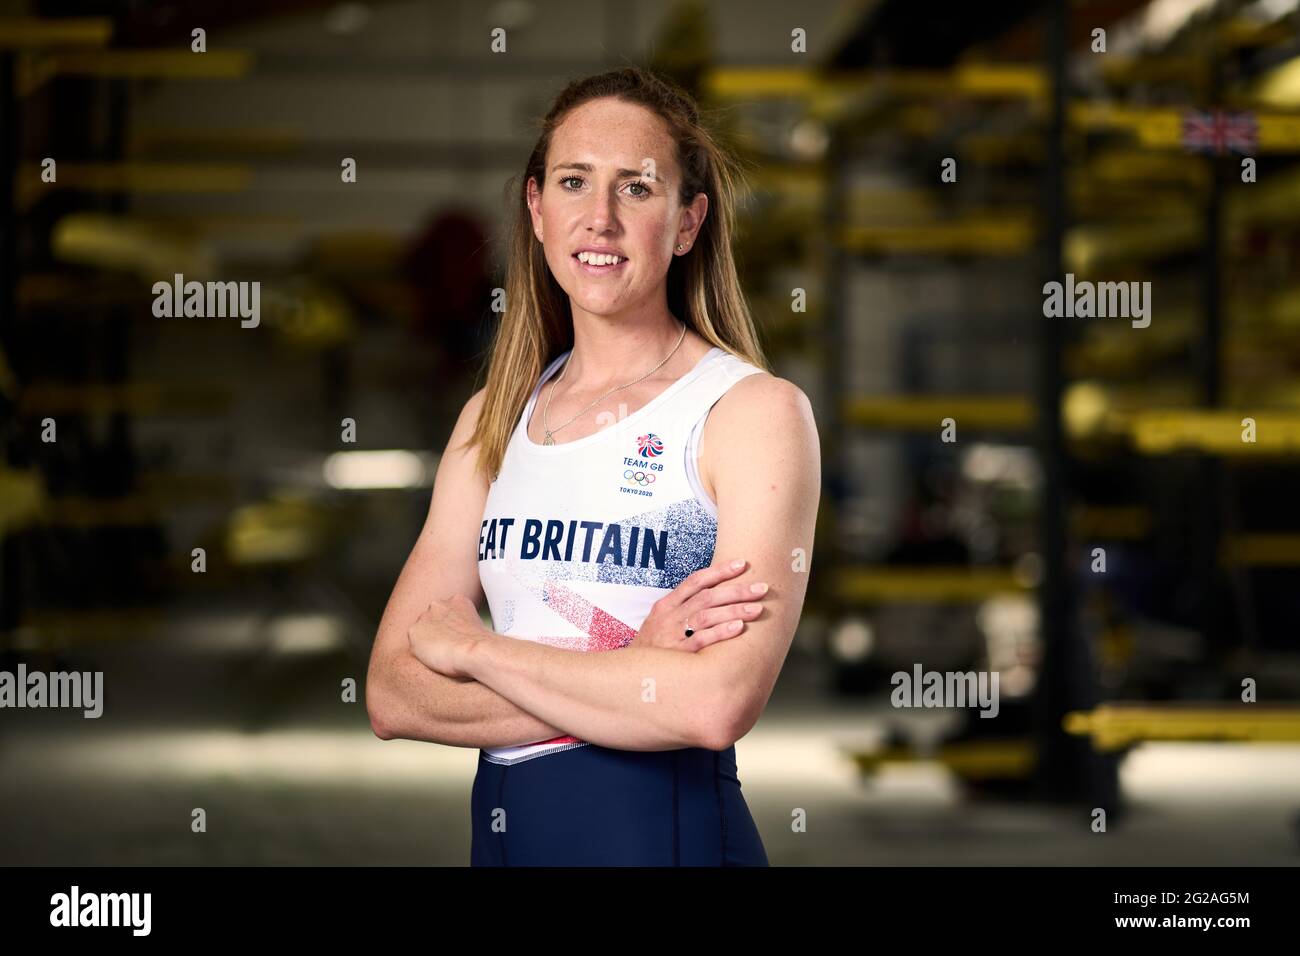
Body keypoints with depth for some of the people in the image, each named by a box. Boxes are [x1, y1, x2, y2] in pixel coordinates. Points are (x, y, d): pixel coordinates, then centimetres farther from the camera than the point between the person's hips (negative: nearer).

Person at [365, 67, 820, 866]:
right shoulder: (494, 418, 6)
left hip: (668, 829, -5)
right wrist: (628, 677, -15)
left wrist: (474, 646, -11)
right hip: (502, 827, 5)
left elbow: (716, 706, -22)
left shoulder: (758, 412, -9)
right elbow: (392, 694, -1)